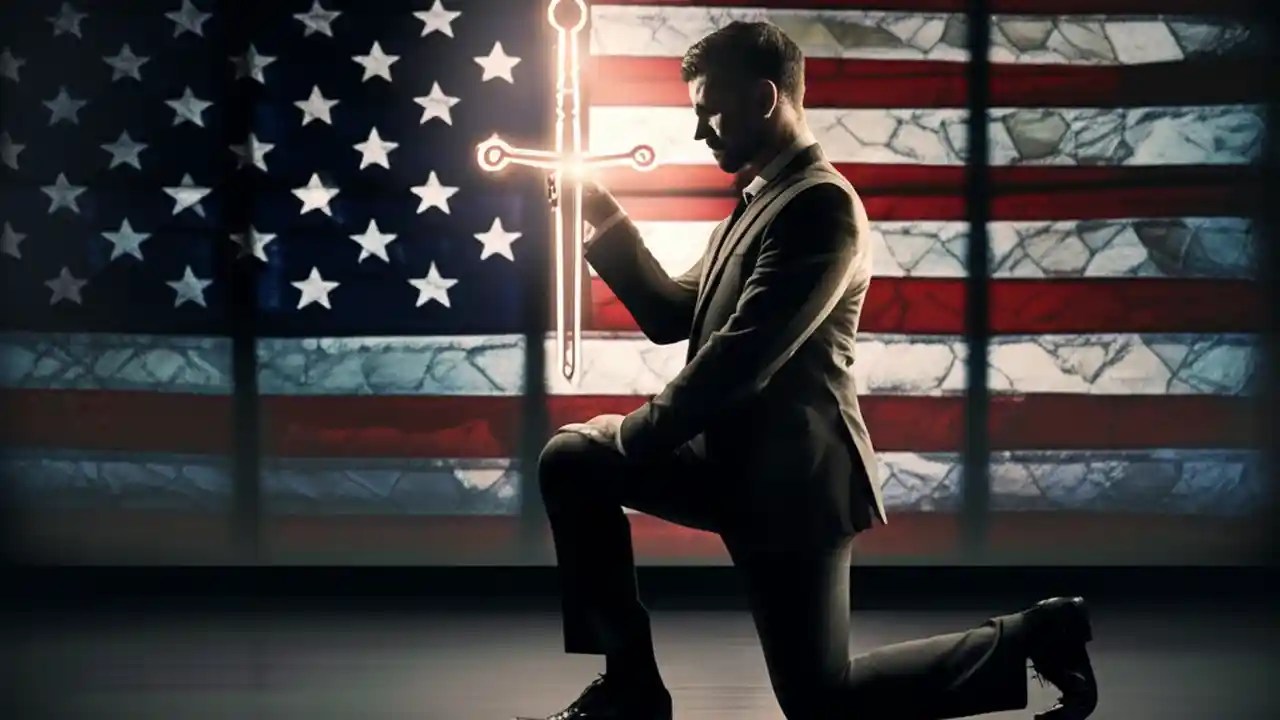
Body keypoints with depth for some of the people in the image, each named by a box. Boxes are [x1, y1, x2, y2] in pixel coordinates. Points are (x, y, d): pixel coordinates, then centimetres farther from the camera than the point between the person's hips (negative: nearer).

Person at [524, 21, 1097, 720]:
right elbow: (672, 317, 15)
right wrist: (607, 221, 5)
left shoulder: (820, 204, -19)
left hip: (789, 476, -9)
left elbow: (741, 358, -24)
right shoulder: (762, 198, 13)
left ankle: (1032, 639, 11)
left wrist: (635, 434, -13)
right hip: (733, 459, 9)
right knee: (571, 462, 4)